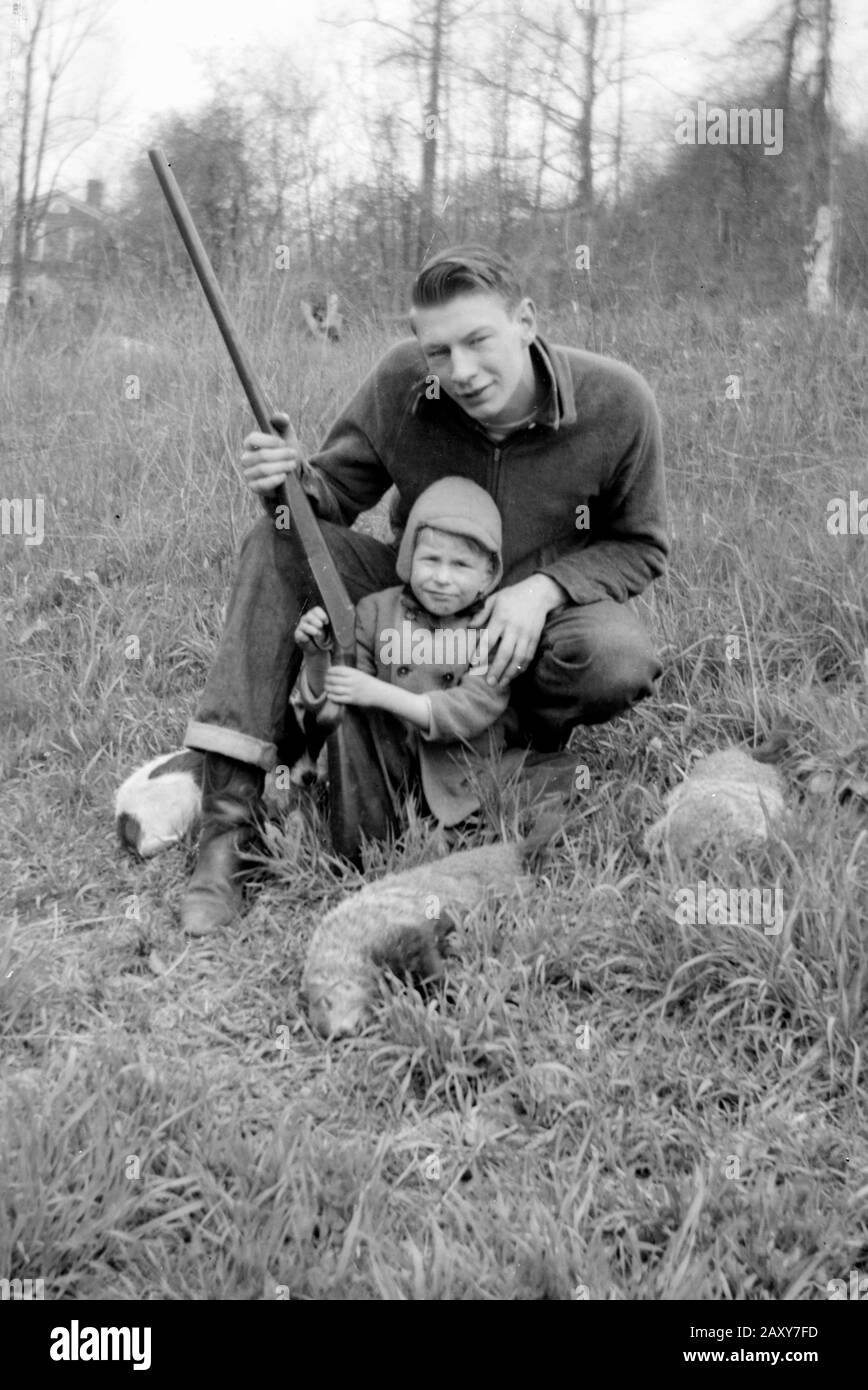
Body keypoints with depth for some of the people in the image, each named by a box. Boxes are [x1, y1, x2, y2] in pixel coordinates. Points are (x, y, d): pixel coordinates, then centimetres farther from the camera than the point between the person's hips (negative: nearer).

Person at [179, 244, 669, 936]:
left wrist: (545, 587, -25)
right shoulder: (400, 384, -16)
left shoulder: (617, 402, -20)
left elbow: (640, 546, -7)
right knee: (280, 542, -21)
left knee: (618, 665, -37)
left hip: (540, 612, -2)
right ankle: (229, 813, -26)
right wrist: (298, 482, -28)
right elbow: (339, 493, -3)